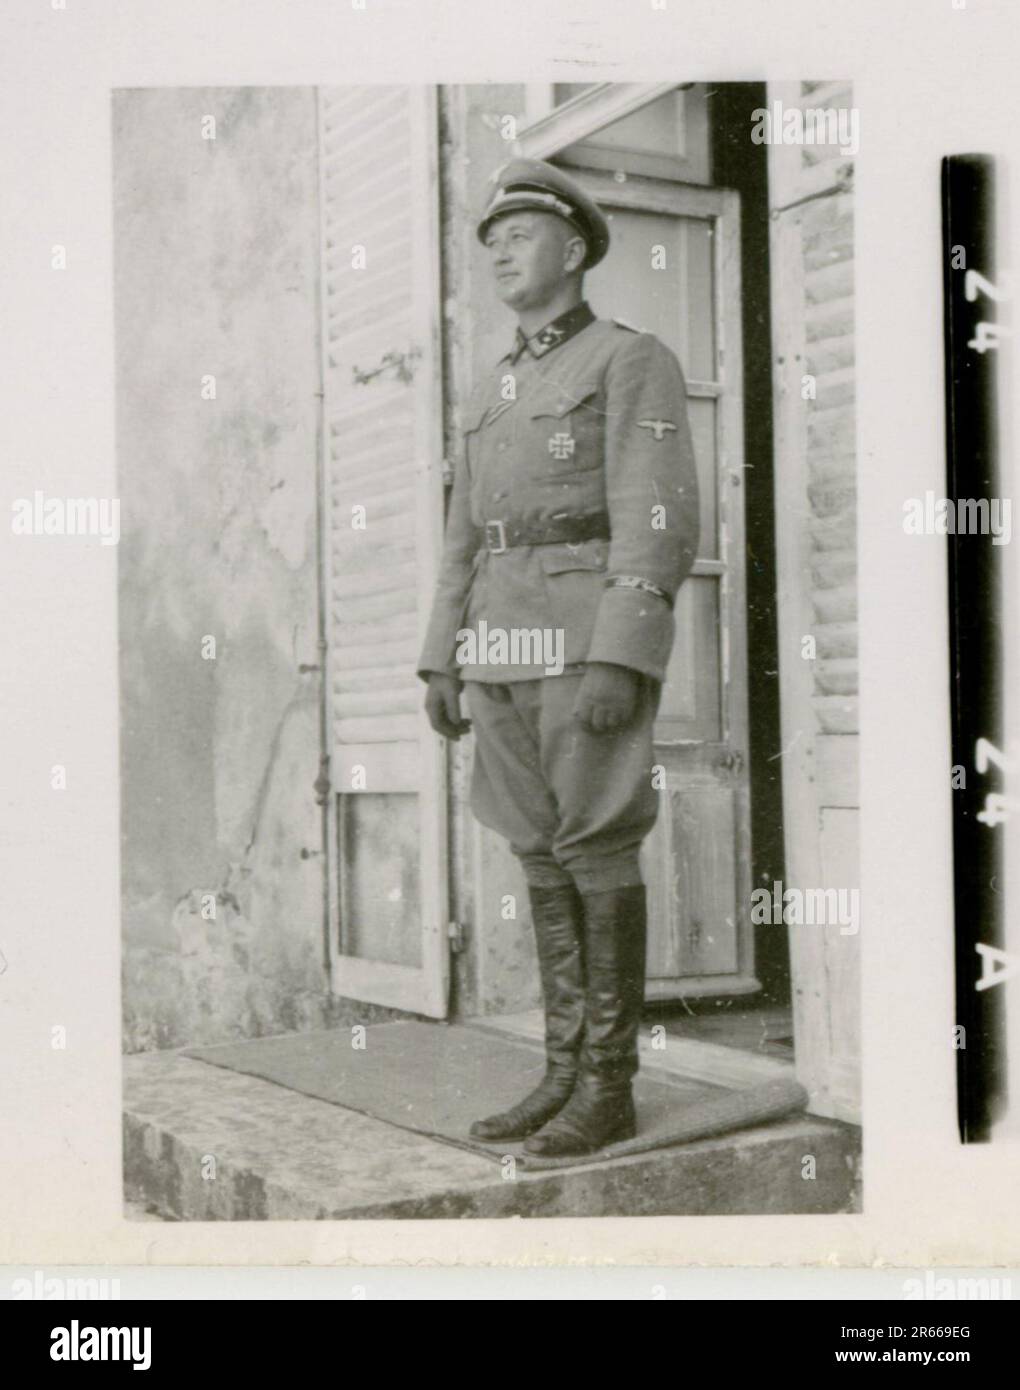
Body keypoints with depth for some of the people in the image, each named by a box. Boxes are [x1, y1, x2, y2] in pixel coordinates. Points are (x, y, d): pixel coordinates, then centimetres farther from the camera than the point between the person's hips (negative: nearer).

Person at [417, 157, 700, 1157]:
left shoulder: (633, 361, -2)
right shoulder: (496, 392, 23)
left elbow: (659, 521, -12)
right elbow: (467, 538, 21)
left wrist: (618, 662, -22)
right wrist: (443, 660, 12)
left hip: (593, 634, -8)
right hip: (508, 645, 8)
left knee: (595, 851, -8)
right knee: (543, 856, 5)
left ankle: (609, 1089, -1)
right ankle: (566, 1076, 10)